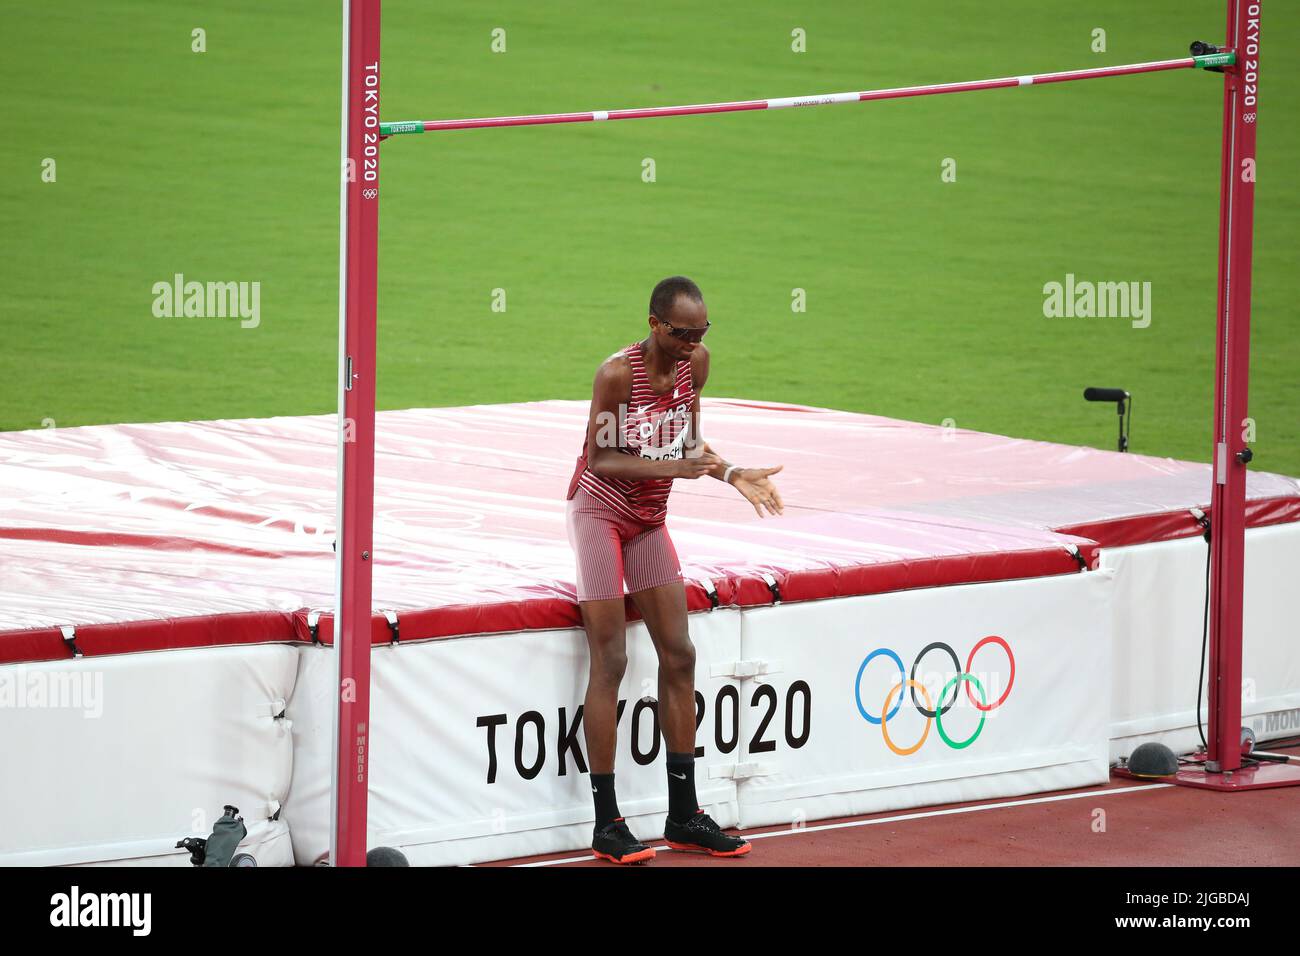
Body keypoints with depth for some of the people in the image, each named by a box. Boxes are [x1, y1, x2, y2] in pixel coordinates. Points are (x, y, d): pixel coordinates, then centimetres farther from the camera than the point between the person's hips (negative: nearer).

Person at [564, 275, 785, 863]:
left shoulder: (695, 363, -3)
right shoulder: (618, 373, -22)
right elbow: (600, 459, -20)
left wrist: (732, 475, -6)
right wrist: (673, 467, -30)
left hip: (649, 521, 7)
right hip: (598, 511, -7)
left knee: (678, 655, 3)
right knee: (609, 660, -11)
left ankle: (684, 815, 10)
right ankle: (606, 825, -8)